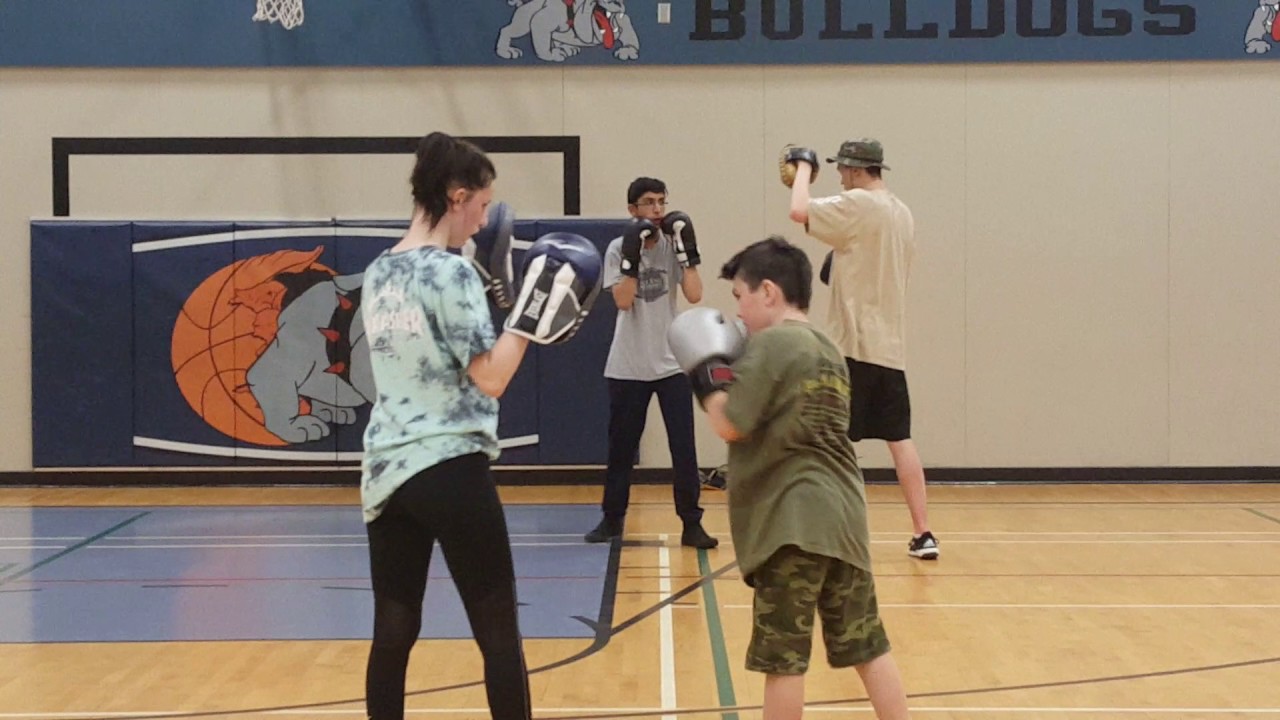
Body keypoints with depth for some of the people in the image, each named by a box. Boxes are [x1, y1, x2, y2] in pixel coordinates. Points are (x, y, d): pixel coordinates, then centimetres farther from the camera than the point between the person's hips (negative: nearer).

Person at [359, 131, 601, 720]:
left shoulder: (378, 273, 11)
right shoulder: (452, 272, -11)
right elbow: (490, 379, -14)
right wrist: (533, 309, -8)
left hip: (386, 472, 7)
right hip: (450, 470, -7)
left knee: (393, 632, 9)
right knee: (498, 633, 1)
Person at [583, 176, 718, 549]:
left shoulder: (673, 246, 1)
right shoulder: (618, 248, -4)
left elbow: (695, 295, -11)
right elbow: (623, 300, -16)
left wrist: (687, 249, -15)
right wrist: (633, 254, -21)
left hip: (672, 363, 1)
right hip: (628, 367, -1)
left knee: (684, 447, -3)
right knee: (621, 447, 9)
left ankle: (691, 524, 3)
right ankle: (612, 519, 23)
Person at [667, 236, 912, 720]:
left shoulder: (770, 343, -9)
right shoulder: (827, 351, 18)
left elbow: (730, 425, -12)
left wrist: (708, 372, 3)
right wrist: (726, 369, 19)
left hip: (793, 520, -9)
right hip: (842, 515, 9)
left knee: (782, 659, -1)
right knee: (868, 647, 12)